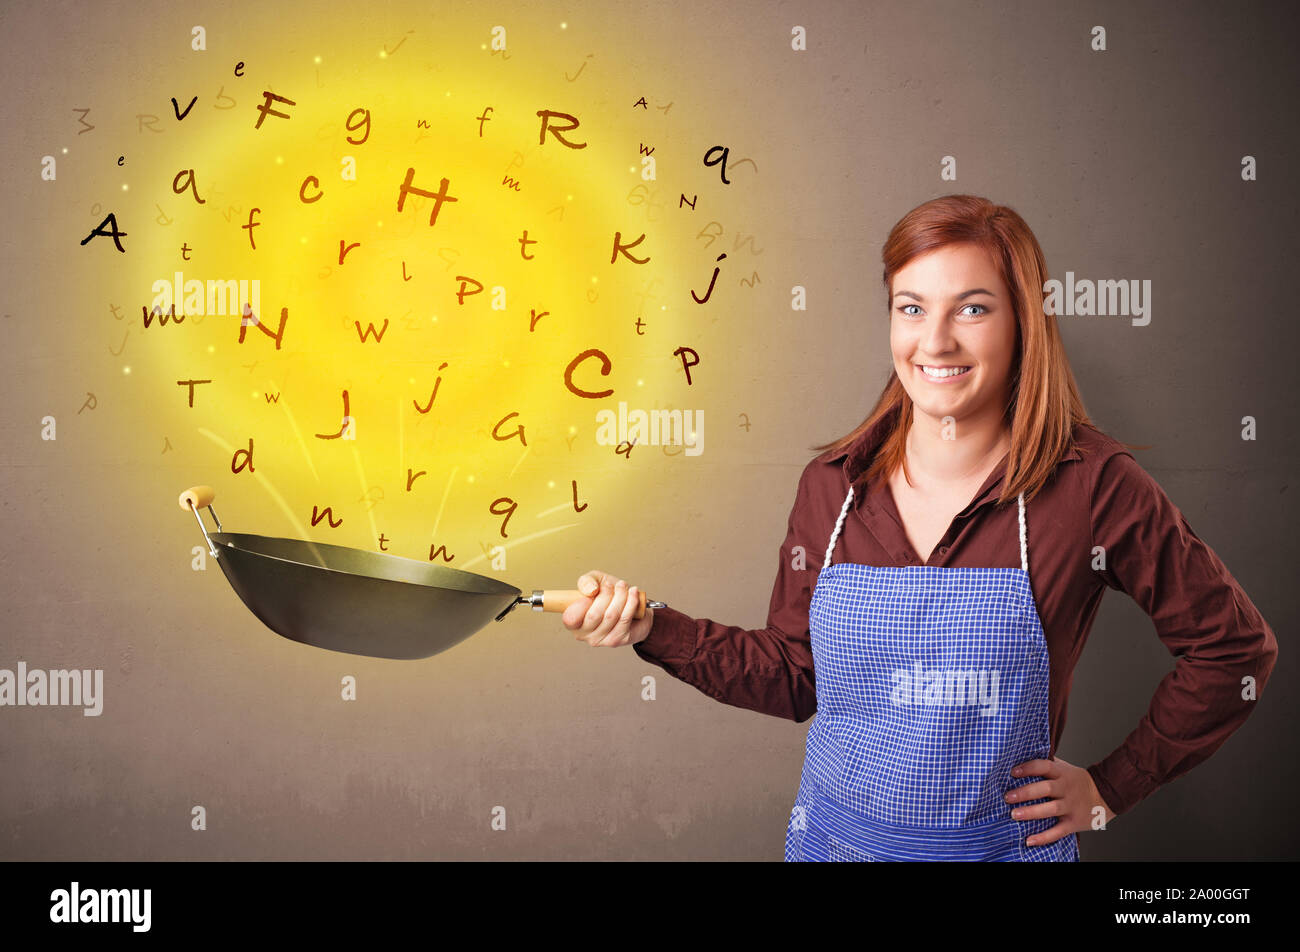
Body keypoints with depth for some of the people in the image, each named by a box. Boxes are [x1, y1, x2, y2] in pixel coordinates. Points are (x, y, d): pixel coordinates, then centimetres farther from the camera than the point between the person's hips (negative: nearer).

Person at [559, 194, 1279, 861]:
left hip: (1003, 842, -2)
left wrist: (1111, 788, -4)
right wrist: (651, 627, -8)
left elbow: (1235, 647, -4)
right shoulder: (833, 483, -6)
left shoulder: (1091, 484, -15)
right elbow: (796, 678, 1)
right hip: (835, 834, 3)